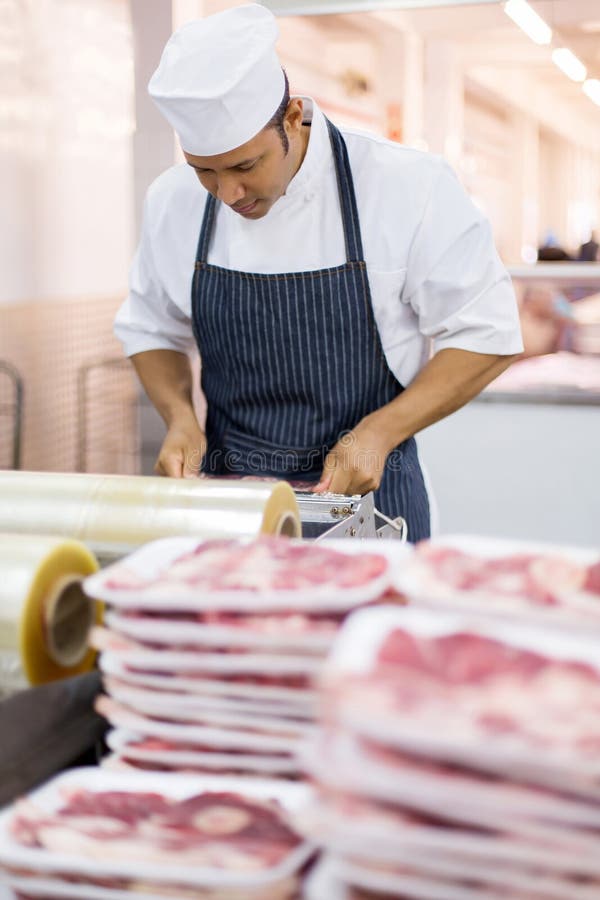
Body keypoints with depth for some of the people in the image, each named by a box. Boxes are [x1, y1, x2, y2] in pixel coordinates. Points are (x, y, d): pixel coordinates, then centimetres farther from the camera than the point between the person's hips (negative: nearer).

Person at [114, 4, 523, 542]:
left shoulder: (409, 187, -15)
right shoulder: (174, 201, -4)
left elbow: (486, 335, -10)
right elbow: (152, 331, 12)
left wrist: (377, 434, -20)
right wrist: (179, 415, -7)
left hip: (363, 496, -2)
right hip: (227, 491, 3)